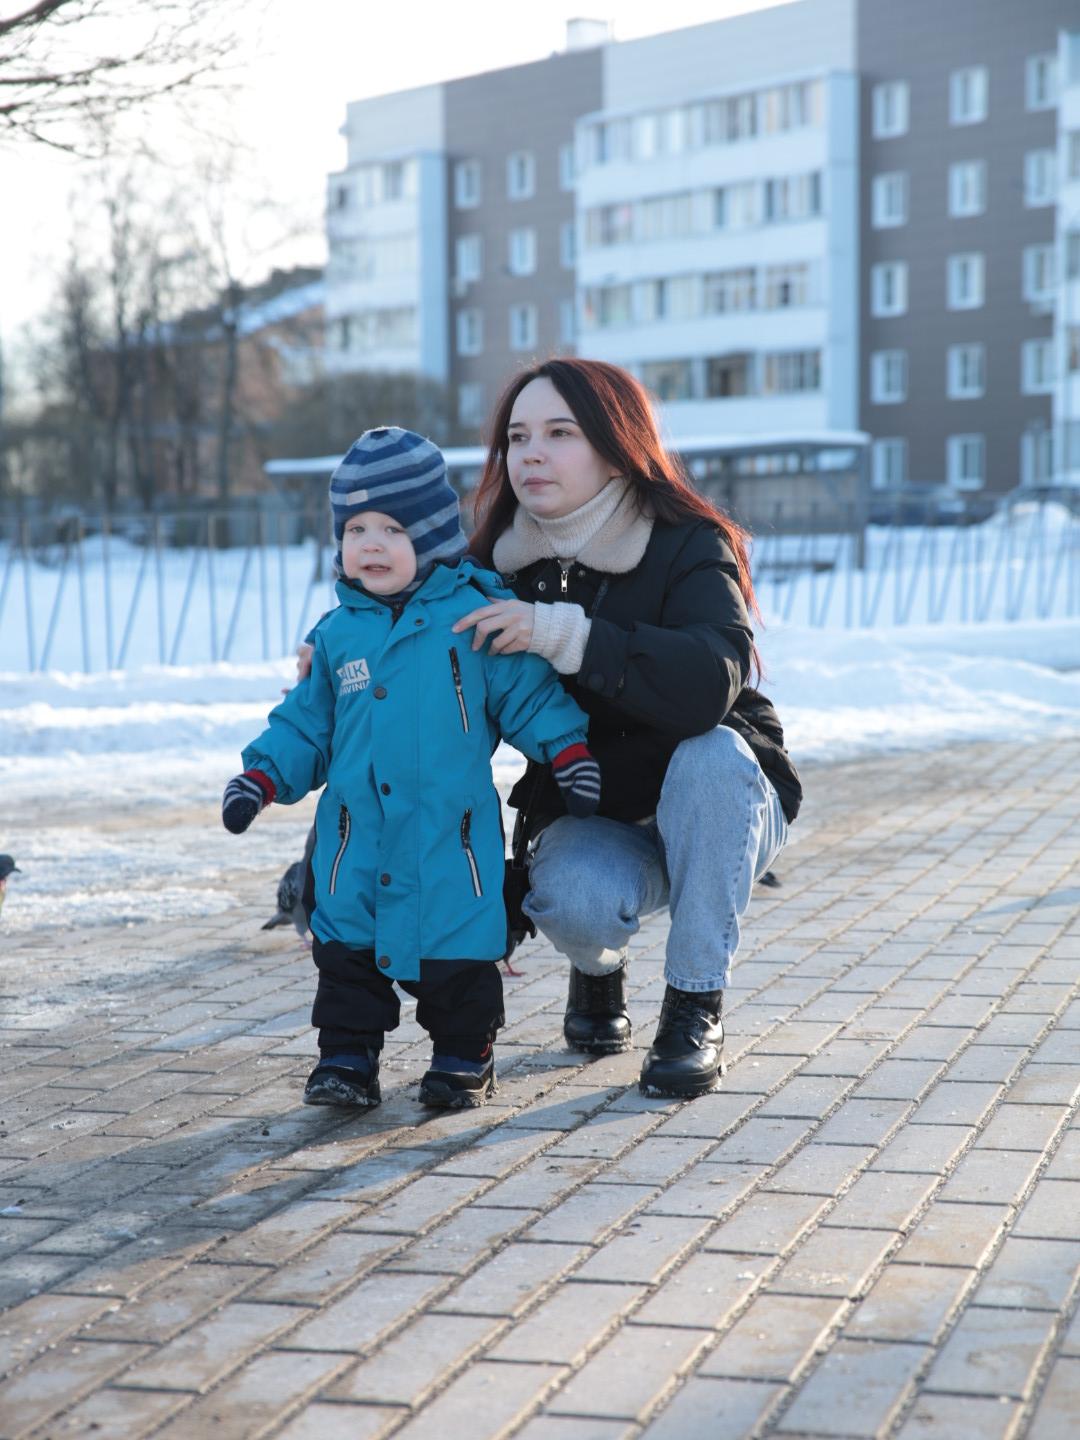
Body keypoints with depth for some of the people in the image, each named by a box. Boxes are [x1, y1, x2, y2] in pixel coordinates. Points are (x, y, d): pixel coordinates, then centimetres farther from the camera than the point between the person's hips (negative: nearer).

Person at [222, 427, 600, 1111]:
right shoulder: (338, 633, 8)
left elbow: (531, 692, 1)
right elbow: (308, 721, 15)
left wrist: (569, 753, -7)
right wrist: (264, 775, 5)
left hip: (450, 832, -3)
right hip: (356, 836, 3)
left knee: (456, 944, 2)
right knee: (346, 940, 5)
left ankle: (465, 1056, 20)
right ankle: (347, 1057, 18)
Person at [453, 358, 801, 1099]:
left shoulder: (689, 546, -17)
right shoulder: (501, 567, -3)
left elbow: (710, 682, -36)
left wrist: (565, 632, -41)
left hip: (716, 810, -1)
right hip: (590, 822, 1)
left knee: (710, 753, -36)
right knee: (575, 898, -34)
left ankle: (697, 1010, -18)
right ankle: (597, 971, 7)